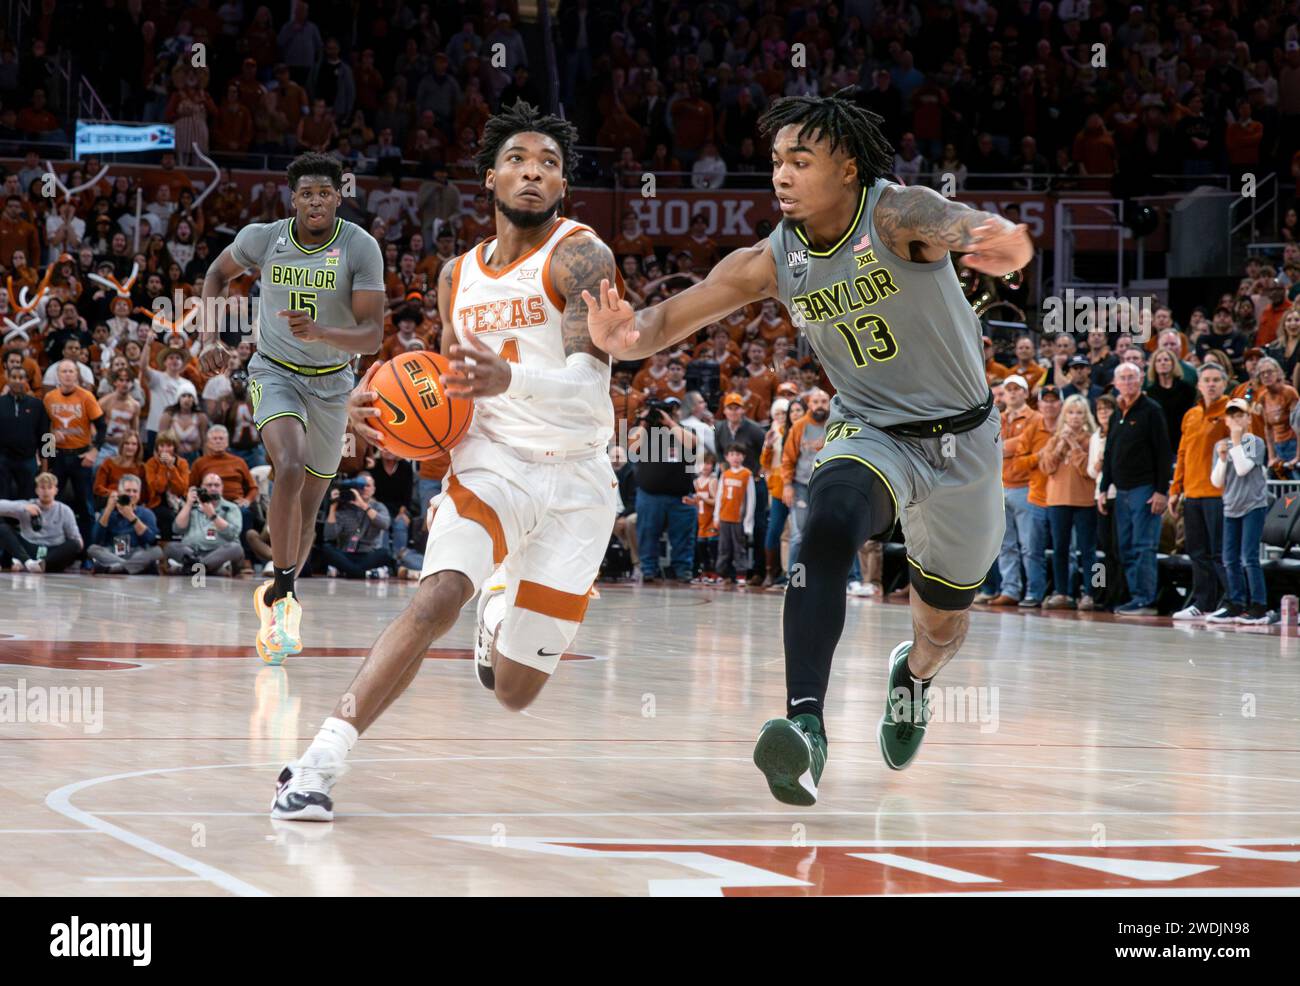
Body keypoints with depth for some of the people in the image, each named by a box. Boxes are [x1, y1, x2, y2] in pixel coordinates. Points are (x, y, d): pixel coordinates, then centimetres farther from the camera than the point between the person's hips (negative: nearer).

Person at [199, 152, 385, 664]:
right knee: (290, 468, -29)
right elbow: (219, 273, 10)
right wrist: (209, 338, -2)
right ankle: (284, 594, -20)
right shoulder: (262, 238, -11)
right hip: (275, 373, -1)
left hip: (330, 384, 1)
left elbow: (372, 336, -20)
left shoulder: (361, 248, -16)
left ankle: (275, 601, 31)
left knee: (307, 509, 9)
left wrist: (320, 333, -38)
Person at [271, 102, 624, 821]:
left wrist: (507, 379, -44)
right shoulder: (459, 275, 9)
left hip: (576, 482, -2)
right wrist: (383, 402, -1)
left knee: (514, 692, 3)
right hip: (489, 463, 2)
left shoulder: (579, 257, -10)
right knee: (437, 598, -29)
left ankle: (503, 607, 41)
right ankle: (321, 760, -31)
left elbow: (590, 387, -24)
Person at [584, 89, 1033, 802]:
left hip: (962, 439, -1)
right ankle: (806, 726, -43)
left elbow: (955, 222, -47)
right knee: (826, 531, -34)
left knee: (944, 618, 16)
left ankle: (914, 675, 55)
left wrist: (1004, 243, -73)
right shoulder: (773, 262, -11)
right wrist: (627, 336, -38)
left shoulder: (894, 215, -24)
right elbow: (673, 317, -13)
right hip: (870, 433, 1)